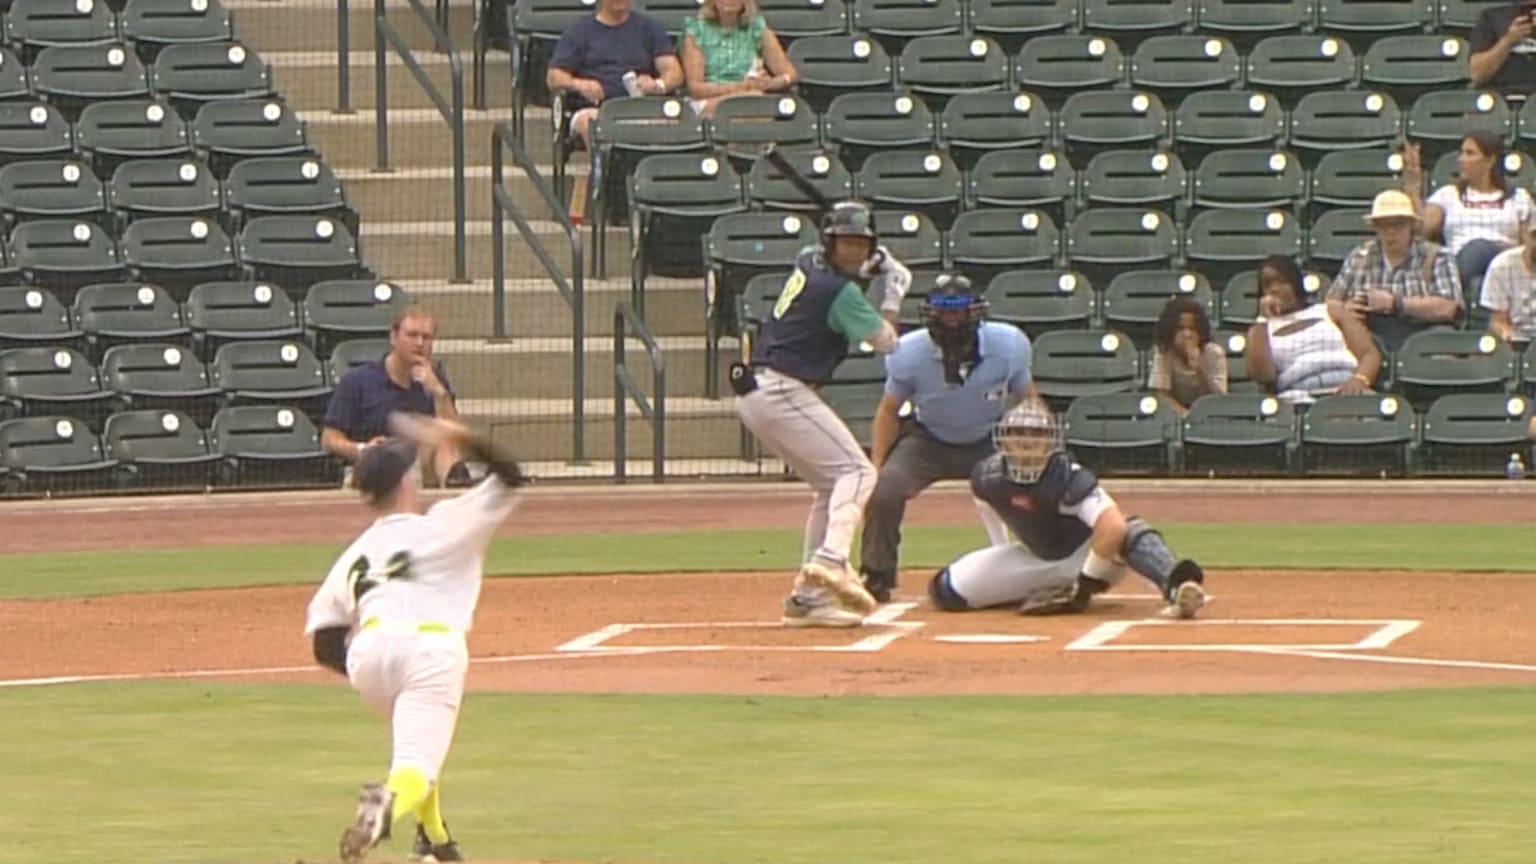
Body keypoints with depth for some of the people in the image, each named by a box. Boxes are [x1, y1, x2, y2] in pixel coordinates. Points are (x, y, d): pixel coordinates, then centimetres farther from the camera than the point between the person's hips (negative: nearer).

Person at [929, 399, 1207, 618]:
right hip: (1037, 559, 6)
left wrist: (1085, 587, -36)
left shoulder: (1068, 477, -31)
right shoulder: (988, 478, -16)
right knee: (946, 590, -10)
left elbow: (1113, 526, -43)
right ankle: (1044, 590, -1)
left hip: (1085, 553, -6)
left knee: (1127, 532, -39)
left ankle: (1176, 585, -60)